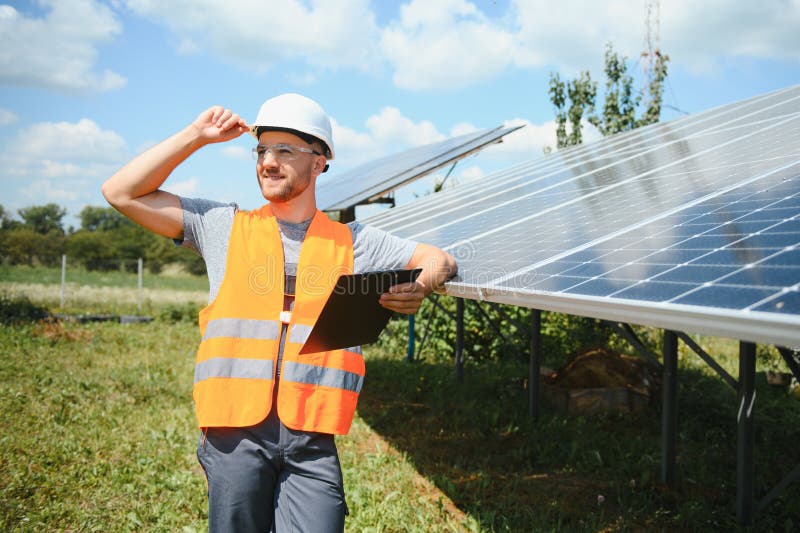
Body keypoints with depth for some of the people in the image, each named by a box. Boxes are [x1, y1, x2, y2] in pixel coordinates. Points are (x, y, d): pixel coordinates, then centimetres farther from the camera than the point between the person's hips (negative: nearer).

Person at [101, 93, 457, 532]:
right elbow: (121, 193, 9)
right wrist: (196, 136, 6)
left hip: (311, 436, 0)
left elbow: (440, 261, 12)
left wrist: (418, 288, -12)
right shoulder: (225, 228, 11)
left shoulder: (350, 241, 12)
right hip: (235, 431, 0)